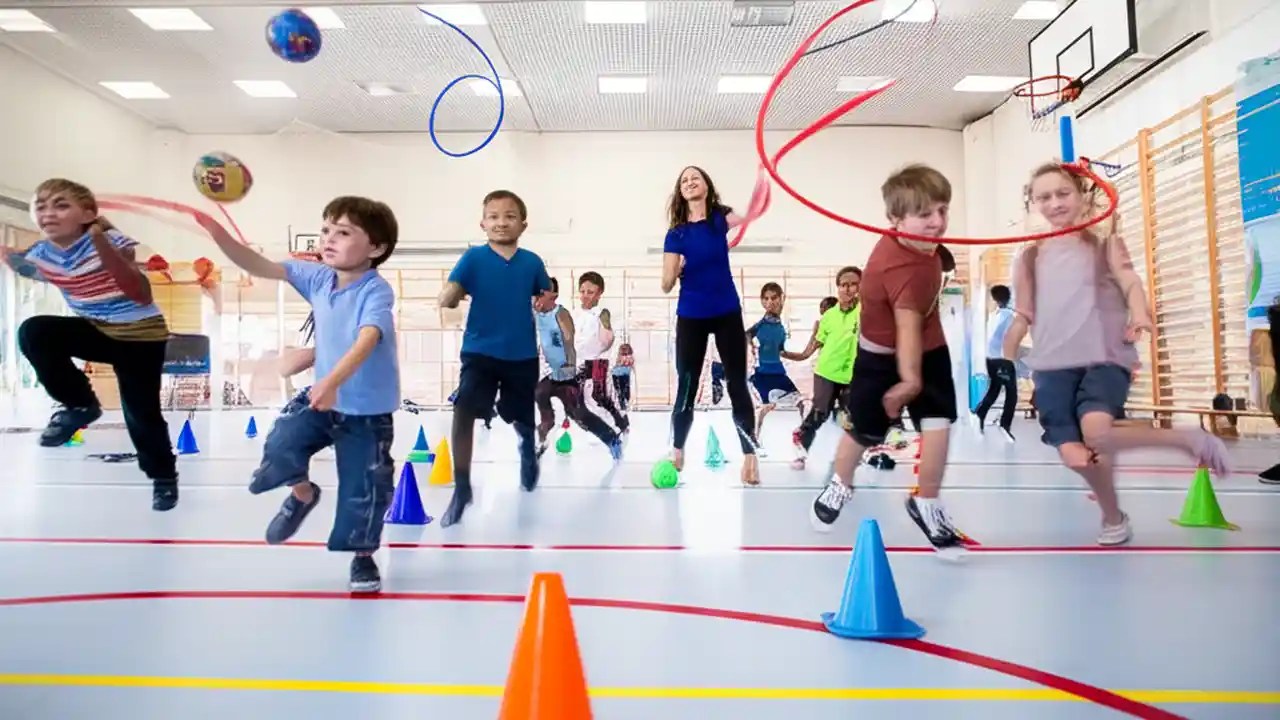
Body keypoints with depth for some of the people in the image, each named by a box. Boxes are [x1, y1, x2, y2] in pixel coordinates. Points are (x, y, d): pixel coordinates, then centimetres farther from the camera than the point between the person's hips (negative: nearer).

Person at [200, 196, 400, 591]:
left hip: (367, 410, -5)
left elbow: (367, 341, -37)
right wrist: (216, 230, -18)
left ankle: (363, 557, 29)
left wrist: (333, 382, -52)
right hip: (320, 395, 5)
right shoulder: (317, 277, -3)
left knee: (364, 488, 4)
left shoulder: (376, 291, -22)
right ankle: (302, 493, 23)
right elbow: (259, 266, -4)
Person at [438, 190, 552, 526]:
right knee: (463, 413, -16)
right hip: (480, 351, -2)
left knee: (521, 419, 17)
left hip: (522, 355, 2)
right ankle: (462, 488, -1)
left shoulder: (532, 262, -2)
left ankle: (528, 447, 54)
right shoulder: (473, 258, -7)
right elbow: (447, 298, -13)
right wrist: (450, 296, -36)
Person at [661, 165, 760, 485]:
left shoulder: (720, 217, -2)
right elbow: (666, 285, -3)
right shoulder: (676, 233, -1)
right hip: (690, 317, 1)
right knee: (686, 387, 6)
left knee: (737, 384, 3)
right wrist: (674, 270, -25)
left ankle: (750, 456, 7)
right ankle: (676, 455, 17)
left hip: (727, 313, -1)